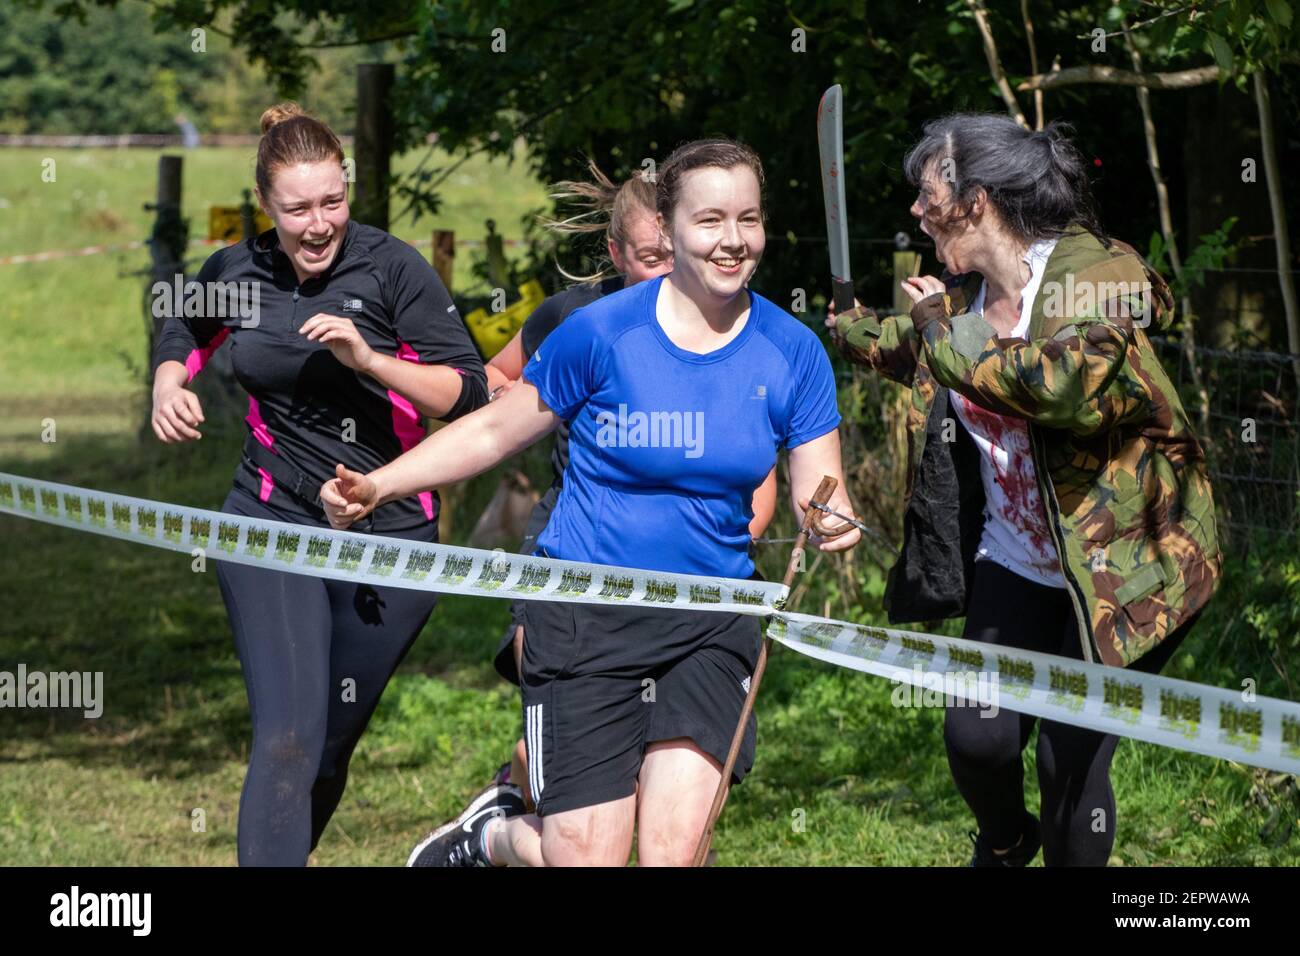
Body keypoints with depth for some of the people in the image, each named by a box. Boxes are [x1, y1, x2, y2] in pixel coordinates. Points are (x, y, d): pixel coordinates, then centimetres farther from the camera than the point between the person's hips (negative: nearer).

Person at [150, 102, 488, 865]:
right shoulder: (236, 273, 2)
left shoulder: (392, 268, -7)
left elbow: (468, 392, -11)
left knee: (330, 751, 11)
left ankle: (285, 847, 35)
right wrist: (169, 385, 6)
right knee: (288, 736, -18)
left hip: (389, 534, 0)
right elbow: (186, 330, 26)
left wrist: (368, 359, -23)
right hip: (273, 523, 0)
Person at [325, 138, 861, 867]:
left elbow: (820, 496, 0)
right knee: (586, 856, -5)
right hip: (584, 615, -2)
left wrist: (834, 525, -24)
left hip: (708, 626, 2)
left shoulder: (792, 354, 0)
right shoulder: (603, 332, -5)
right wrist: (378, 487, -6)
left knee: (673, 850, -13)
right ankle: (492, 839, 30)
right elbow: (496, 431, 5)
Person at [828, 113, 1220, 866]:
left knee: (1073, 760, -7)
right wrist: (849, 330, 49)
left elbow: (1076, 383, -37)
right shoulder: (960, 297, 5)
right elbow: (907, 348, 31)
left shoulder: (1096, 276, -16)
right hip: (1014, 566, 5)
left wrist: (953, 338, -27)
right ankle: (1006, 843, 26)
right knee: (978, 736, -8)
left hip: (1119, 570, -5)